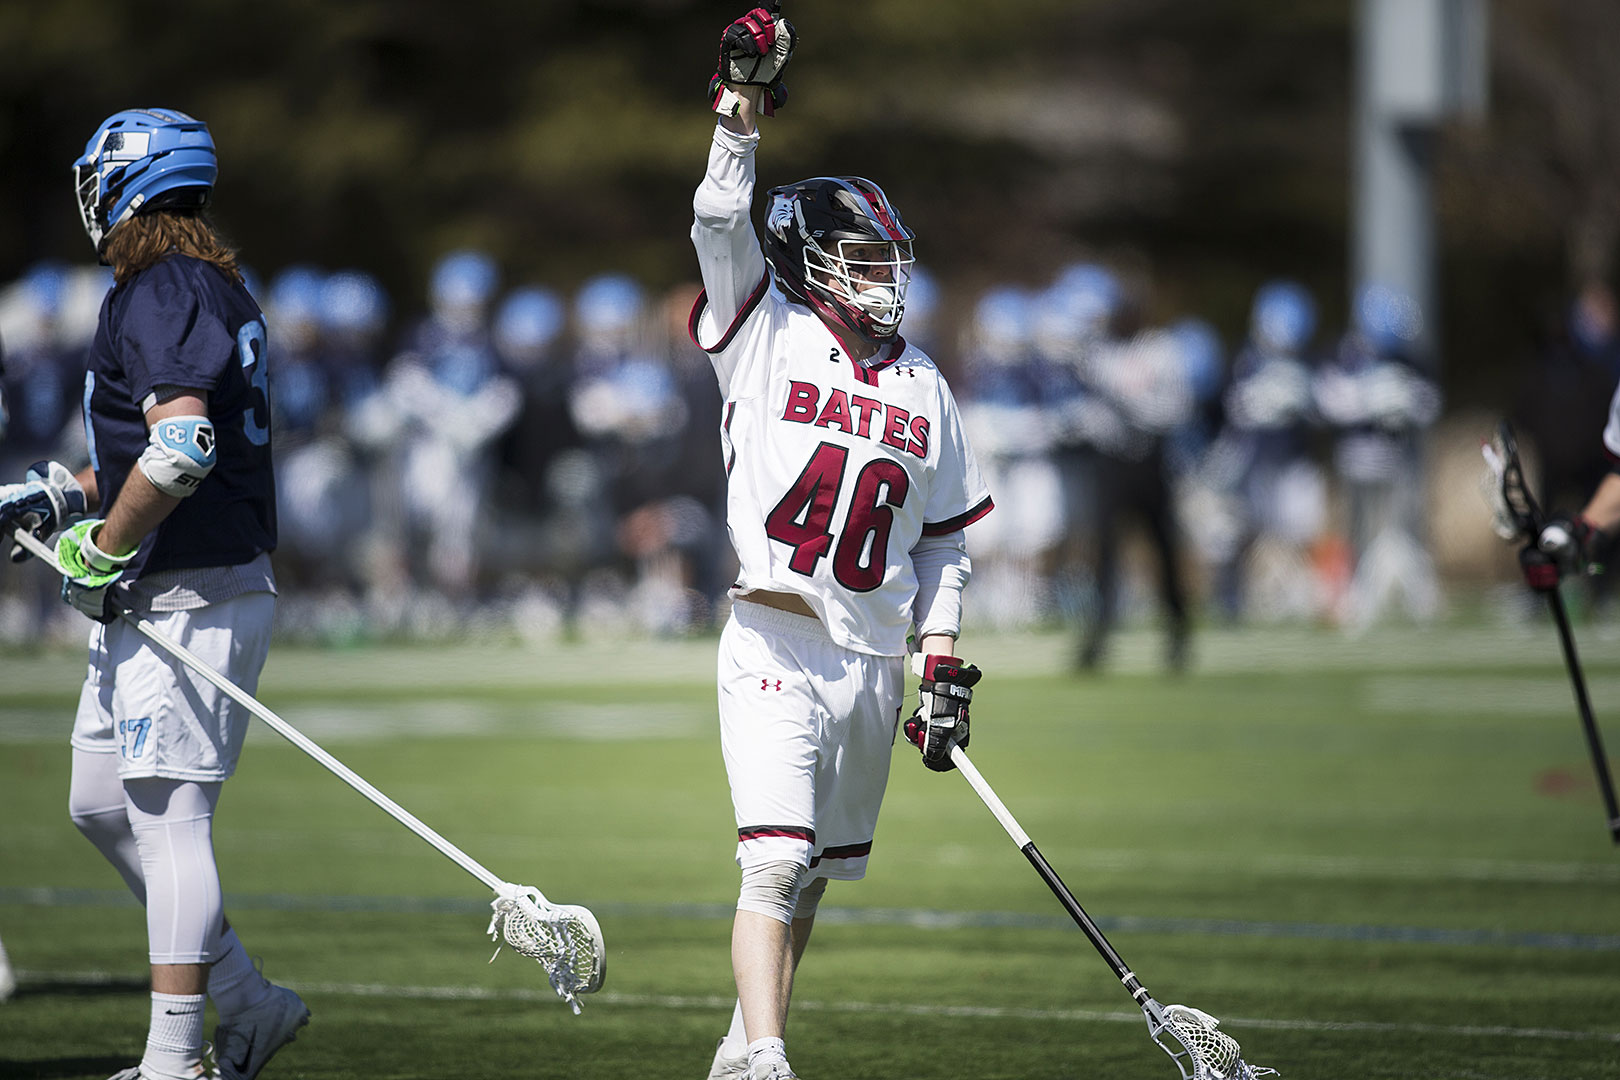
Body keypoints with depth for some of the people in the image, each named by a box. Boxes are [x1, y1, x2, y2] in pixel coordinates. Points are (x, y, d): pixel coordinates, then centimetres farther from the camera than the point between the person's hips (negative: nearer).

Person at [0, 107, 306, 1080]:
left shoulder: (161, 293, -15)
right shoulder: (219, 289, 17)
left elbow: (183, 446, -29)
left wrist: (103, 551, -19)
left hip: (192, 597, -11)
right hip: (150, 601, 11)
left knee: (168, 818, -9)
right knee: (103, 806, 16)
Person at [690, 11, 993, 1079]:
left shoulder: (924, 389, 13)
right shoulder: (765, 333, 2)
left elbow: (945, 539, 17)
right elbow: (722, 223, -11)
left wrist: (943, 660, 9)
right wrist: (743, 107, -18)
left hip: (875, 661, 5)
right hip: (775, 648, -5)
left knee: (813, 873, 10)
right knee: (777, 860, -16)